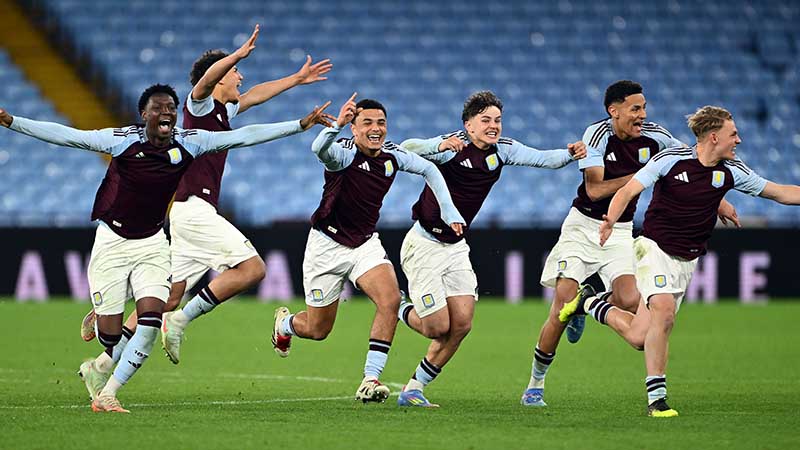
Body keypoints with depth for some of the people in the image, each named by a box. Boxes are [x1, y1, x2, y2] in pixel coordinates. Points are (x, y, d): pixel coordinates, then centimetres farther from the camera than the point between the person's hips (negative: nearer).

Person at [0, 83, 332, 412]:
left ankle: (106, 393, -1)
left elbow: (243, 136, -2)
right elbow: (65, 135, -12)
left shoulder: (189, 143, -4)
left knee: (151, 321, -15)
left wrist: (301, 125, -3)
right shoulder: (123, 140, -13)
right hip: (112, 241, -3)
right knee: (110, 334, -3)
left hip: (152, 243, 3)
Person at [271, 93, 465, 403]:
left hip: (366, 243, 4)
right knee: (318, 329, 6)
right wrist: (337, 125, -65)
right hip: (327, 246, -4)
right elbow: (319, 150, -46)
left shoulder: (392, 155, -3)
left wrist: (448, 210, 3)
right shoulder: (344, 153, -22)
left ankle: (370, 382, -19)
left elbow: (428, 169, 13)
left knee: (390, 300, -23)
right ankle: (285, 323, 44)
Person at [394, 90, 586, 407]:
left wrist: (569, 155, -22)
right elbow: (407, 149, -34)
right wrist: (439, 146, -54)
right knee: (438, 328, -8)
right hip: (424, 245, -7)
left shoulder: (503, 150, 0)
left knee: (462, 324, -2)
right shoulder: (453, 147, -19)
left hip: (456, 247, 7)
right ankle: (404, 313, 27)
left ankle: (414, 389, 11)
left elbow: (545, 159, 0)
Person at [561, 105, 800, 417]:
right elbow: (628, 191, -14)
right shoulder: (671, 160, -12)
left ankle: (589, 304, 24)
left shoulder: (732, 171, 1)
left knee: (639, 337, -3)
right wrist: (611, 219, -33)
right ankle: (656, 397, -18)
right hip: (655, 247, -5)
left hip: (686, 261, 5)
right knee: (664, 312, -28)